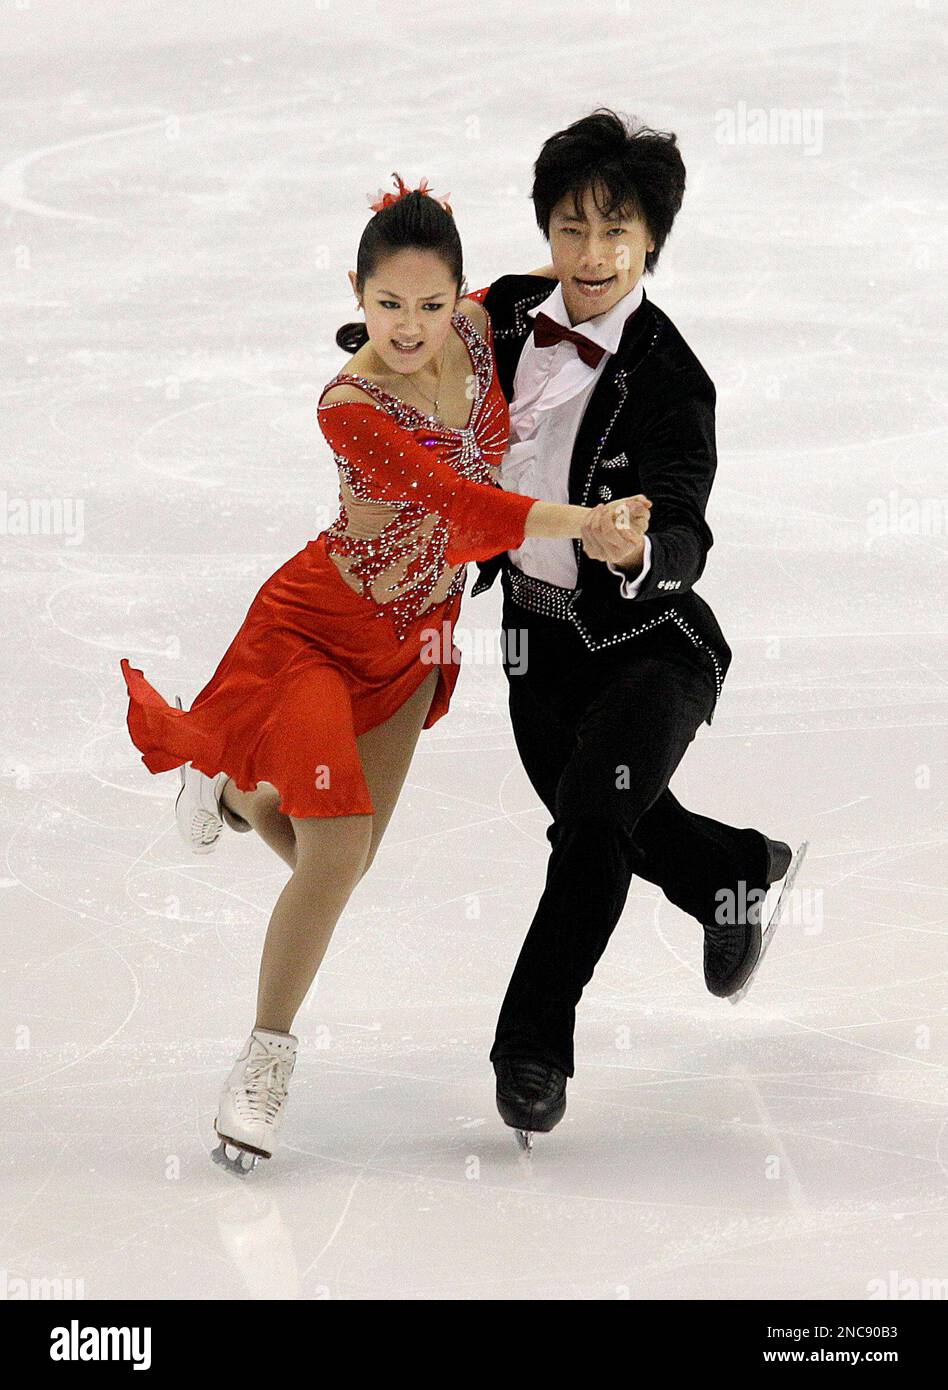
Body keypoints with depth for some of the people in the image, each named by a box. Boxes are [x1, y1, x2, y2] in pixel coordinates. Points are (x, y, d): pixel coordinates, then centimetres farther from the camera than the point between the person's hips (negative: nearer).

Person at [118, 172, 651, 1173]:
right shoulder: (350, 406, -30)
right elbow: (470, 506, -35)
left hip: (413, 639, 6)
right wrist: (592, 521, -40)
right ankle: (267, 1054, 10)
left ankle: (238, 793, 47)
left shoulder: (480, 329, -12)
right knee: (337, 854, -12)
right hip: (316, 627, -6)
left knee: (336, 855, 11)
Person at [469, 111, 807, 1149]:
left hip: (651, 643, -6)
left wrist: (636, 552, -52)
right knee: (613, 831, 18)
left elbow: (685, 540, -31)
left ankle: (533, 1041, -6)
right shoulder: (507, 314, -6)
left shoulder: (669, 382, -20)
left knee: (596, 812, -22)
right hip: (537, 635, 6)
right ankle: (743, 876, 50)